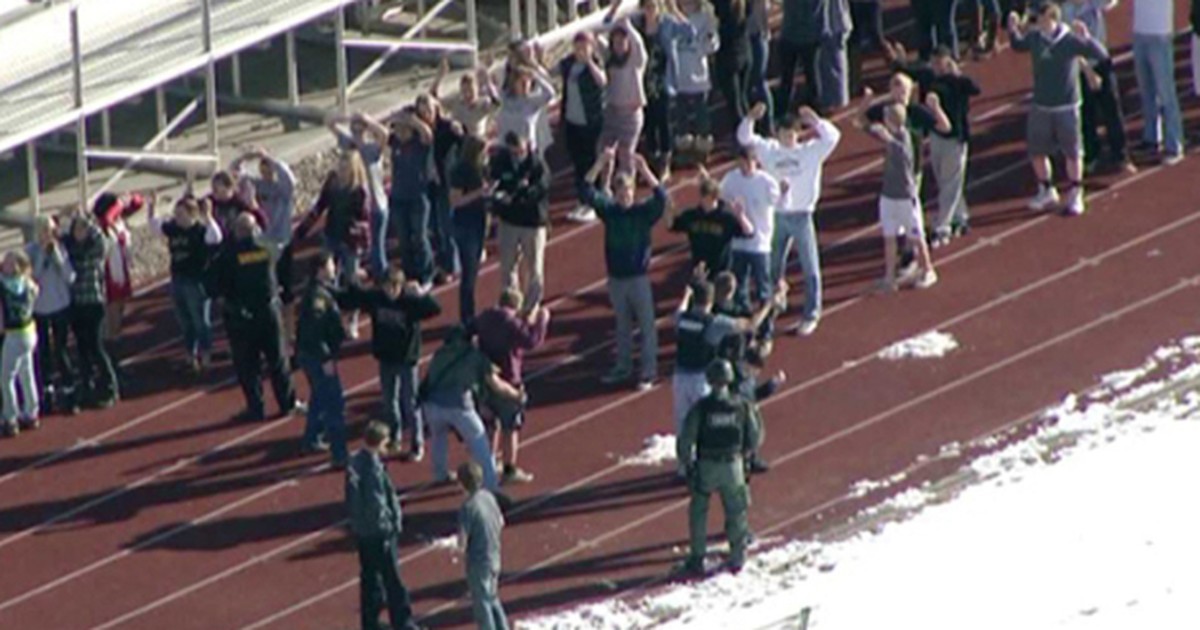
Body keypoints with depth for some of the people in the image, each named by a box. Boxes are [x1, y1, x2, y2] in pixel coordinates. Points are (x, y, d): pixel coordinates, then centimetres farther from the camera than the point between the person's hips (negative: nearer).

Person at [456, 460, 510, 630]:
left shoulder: (468, 507, -25)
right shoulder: (489, 497, -2)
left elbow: (462, 541, -25)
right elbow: (501, 522, 13)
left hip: (478, 561, -7)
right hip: (494, 557, 7)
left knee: (481, 603, 7)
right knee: (492, 598, 24)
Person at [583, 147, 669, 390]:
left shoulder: (644, 211, -9)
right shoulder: (609, 210, 0)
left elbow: (662, 196, -26)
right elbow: (589, 191, -9)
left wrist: (644, 170, -35)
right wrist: (601, 164, -20)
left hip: (638, 277, -4)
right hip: (616, 277, 4)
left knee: (646, 325, 2)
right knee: (622, 325, 17)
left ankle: (649, 372, 7)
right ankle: (623, 367, 28)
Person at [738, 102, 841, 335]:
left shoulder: (811, 151, -5)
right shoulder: (769, 150, 2)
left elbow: (832, 137, -18)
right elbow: (745, 138, -1)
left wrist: (815, 121, -29)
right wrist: (751, 118, -18)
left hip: (801, 216, -3)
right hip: (776, 215, 3)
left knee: (810, 268, 1)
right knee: (773, 266, 13)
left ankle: (811, 315, 9)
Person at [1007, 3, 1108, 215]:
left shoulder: (1071, 41, -16)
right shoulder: (1035, 39, -2)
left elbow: (1101, 55, -22)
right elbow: (1018, 45, 21)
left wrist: (1086, 38, -37)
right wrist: (1013, 29, 4)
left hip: (1066, 108, -4)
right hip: (1040, 107, 4)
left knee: (1072, 153, 5)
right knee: (1036, 152, 10)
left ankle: (1075, 195, 21)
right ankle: (1047, 192, 31)